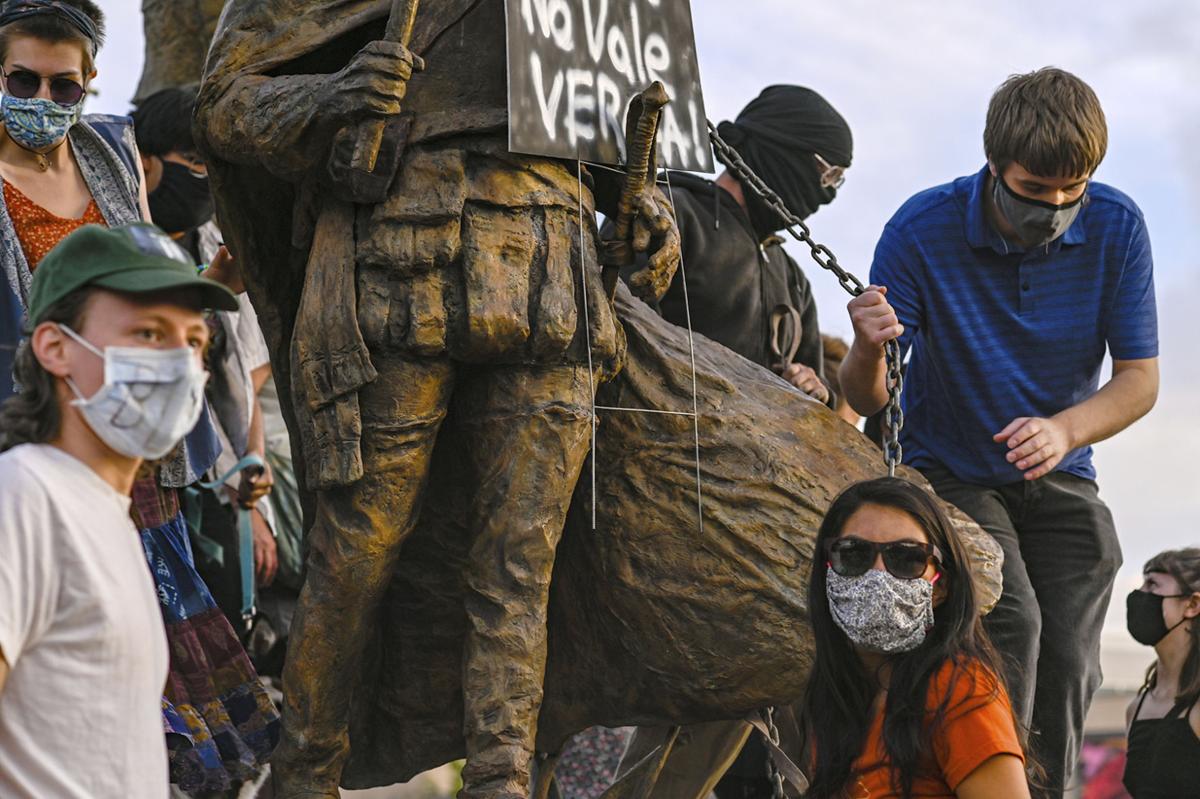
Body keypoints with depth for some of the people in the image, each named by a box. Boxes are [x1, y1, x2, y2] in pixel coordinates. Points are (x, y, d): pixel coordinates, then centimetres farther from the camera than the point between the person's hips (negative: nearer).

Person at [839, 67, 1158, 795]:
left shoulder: (1116, 228, -12)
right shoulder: (923, 230, -19)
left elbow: (1140, 379, -8)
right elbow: (867, 401, -16)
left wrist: (1063, 430, -28)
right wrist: (869, 351, -40)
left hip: (1060, 484, 3)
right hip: (950, 475, -3)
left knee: (1067, 660, -8)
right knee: (1012, 624, -24)